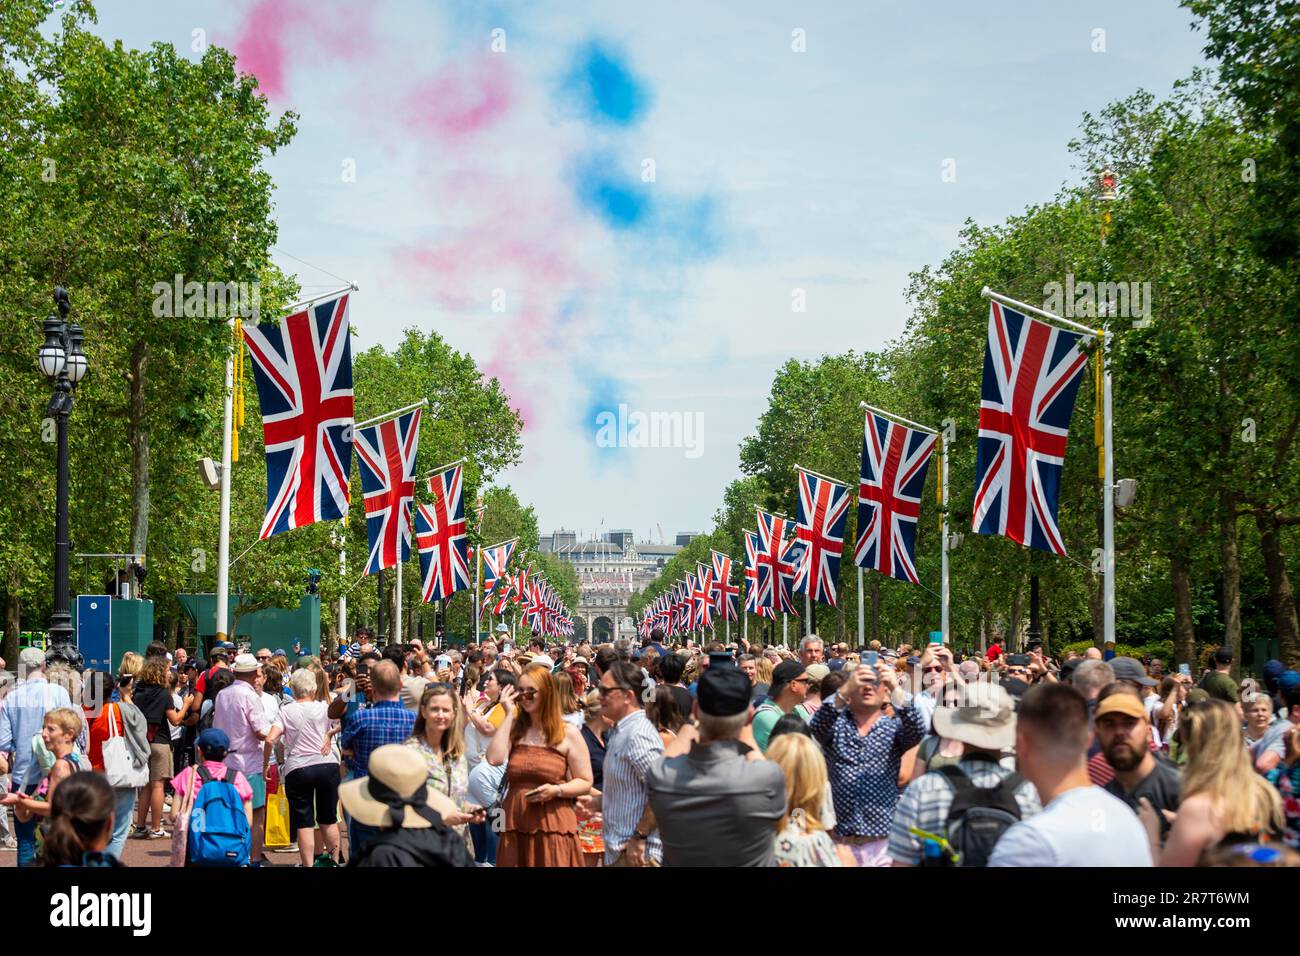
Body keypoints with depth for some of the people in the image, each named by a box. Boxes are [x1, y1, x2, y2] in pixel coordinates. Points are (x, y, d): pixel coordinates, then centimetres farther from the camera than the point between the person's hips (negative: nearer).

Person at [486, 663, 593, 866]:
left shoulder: (569, 734, -1)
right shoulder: (514, 729, 10)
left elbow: (585, 782, 0)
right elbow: (494, 759, -9)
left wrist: (556, 790, -18)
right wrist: (509, 715, -5)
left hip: (553, 824, -3)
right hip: (515, 823, 4)